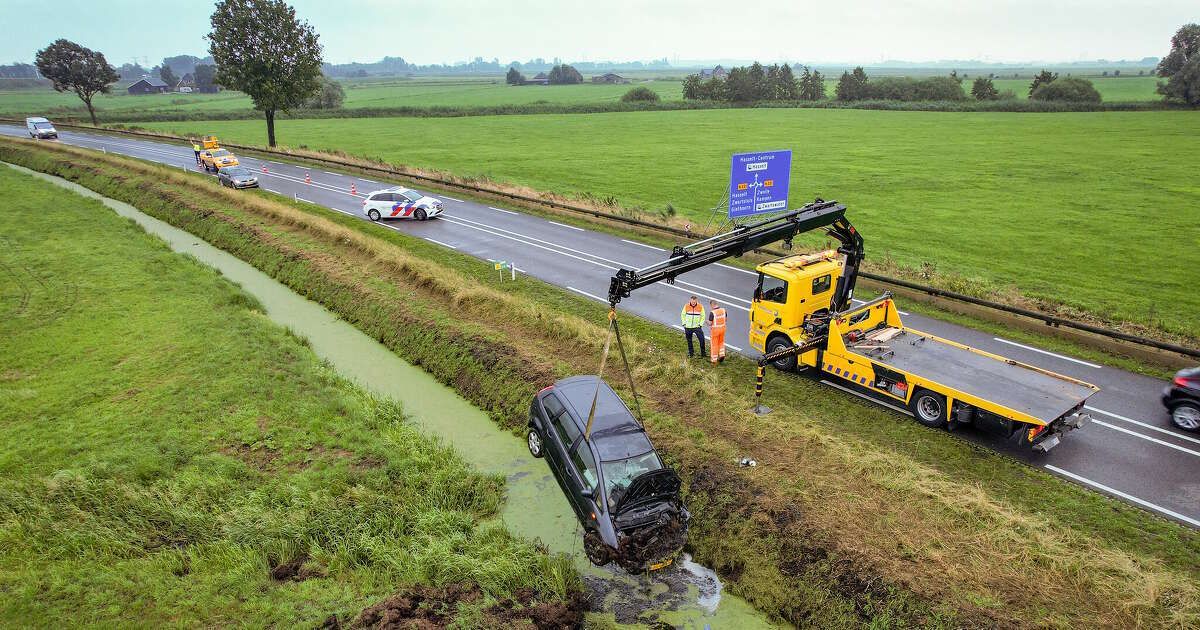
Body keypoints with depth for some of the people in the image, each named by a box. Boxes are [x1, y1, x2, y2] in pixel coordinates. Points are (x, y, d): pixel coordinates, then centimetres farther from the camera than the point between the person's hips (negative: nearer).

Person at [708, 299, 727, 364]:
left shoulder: (712, 312, -23)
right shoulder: (723, 310, -5)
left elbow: (710, 323, -18)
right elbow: (725, 319, 7)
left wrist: (708, 322, 3)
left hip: (715, 330, -5)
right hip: (722, 328, 5)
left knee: (714, 345, 8)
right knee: (721, 342, 27)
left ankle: (714, 360, 16)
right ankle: (722, 354, 14)